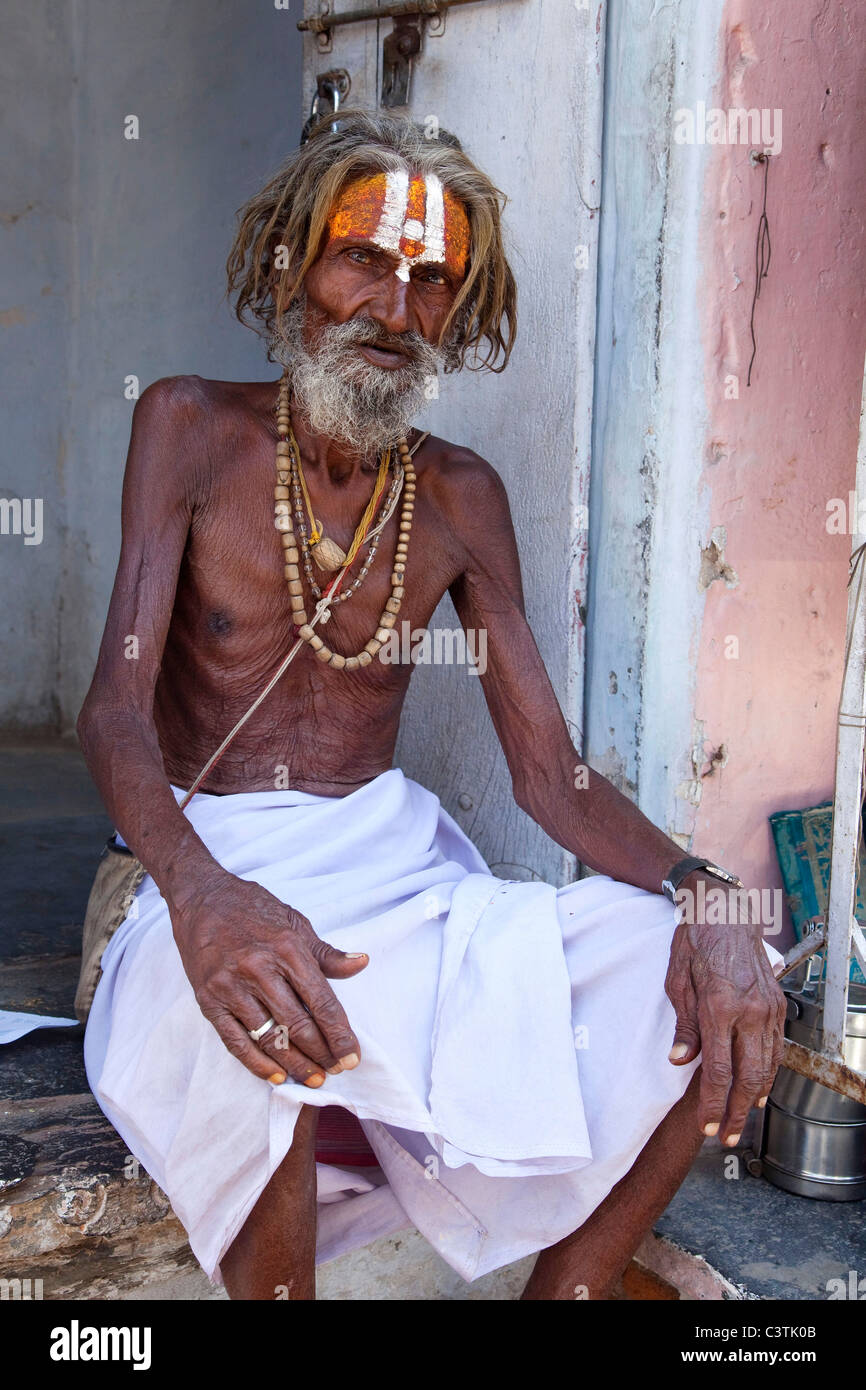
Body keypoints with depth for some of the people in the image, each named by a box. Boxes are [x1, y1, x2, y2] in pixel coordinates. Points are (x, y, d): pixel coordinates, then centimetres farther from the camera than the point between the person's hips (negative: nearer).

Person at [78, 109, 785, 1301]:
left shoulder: (459, 497, 7)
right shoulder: (193, 430, -2)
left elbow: (549, 768, 4)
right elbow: (115, 709, -13)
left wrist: (701, 892, -17)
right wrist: (200, 891, -35)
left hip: (397, 854, 4)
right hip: (225, 858, -4)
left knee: (728, 995, -14)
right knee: (262, 1021, -40)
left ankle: (563, 1296, 0)